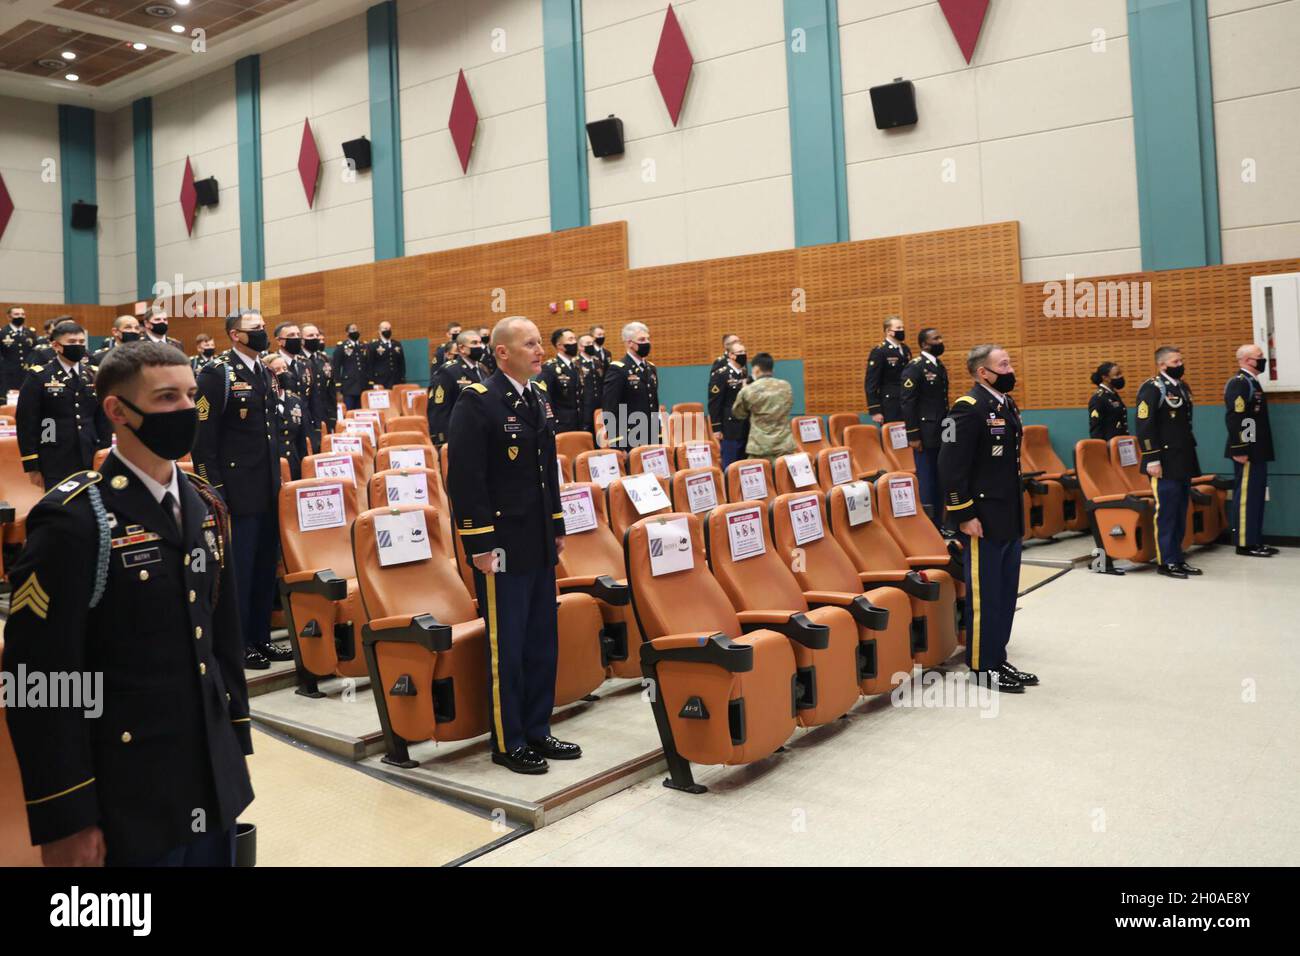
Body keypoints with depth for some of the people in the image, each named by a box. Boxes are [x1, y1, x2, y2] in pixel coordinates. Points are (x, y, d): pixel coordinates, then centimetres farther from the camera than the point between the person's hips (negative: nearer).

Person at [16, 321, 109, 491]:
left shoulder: (94, 376, 10)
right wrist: (32, 467, -7)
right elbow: (26, 423, -4)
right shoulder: (39, 377, -2)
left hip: (91, 463, 3)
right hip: (55, 465, -3)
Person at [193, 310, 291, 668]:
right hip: (238, 488, -7)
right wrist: (214, 490, -16)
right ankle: (238, 646, 12)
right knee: (239, 569, 1)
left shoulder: (264, 371, 14)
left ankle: (260, 638, 24)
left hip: (268, 488, 8)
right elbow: (203, 437, -13)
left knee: (265, 567, 13)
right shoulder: (217, 373, -10)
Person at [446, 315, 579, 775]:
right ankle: (507, 742, 17)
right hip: (502, 544, -8)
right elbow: (464, 478, -17)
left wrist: (557, 527, 16)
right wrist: (481, 544, -19)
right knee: (506, 647, 3)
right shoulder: (477, 402, -14)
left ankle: (536, 731, 27)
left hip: (539, 544, 8)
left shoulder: (539, 398, 11)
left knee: (542, 641, 14)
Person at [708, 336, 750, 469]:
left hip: (747, 429, 7)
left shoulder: (746, 375, 15)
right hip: (730, 429, -7)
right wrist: (717, 429, -16)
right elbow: (714, 403, -13)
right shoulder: (720, 375, -9)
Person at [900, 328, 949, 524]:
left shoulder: (940, 367, 14)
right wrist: (913, 436, -18)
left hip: (942, 434, 8)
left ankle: (938, 524, 19)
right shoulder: (915, 367, -11)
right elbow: (907, 403, -15)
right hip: (926, 435, -8)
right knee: (927, 482, -1)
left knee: (940, 481, 11)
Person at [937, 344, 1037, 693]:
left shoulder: (1007, 404, 13)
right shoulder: (969, 408, -16)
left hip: (1009, 518, 9)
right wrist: (964, 515, -20)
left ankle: (998, 659, 26)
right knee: (984, 594, 1)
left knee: (1007, 592, 15)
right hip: (983, 519, -9)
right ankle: (982, 667, 12)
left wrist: (1017, 509, 19)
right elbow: (951, 465, -20)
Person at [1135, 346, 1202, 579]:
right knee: (1166, 512, -4)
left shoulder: (1182, 387, 16)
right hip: (1166, 463, -8)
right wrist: (1152, 460, -19)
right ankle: (1166, 561, 3)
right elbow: (1145, 426, -16)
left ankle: (1177, 557, 19)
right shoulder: (1151, 388, -11)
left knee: (1181, 513, 11)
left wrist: (1191, 459, 20)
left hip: (1184, 463, 8)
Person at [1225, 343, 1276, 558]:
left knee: (1256, 496, 13)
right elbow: (1234, 419, -22)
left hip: (1257, 452, 10)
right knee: (1245, 496, -6)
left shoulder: (1252, 382, 17)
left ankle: (1255, 540, 19)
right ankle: (1244, 543, -1)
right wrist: (1238, 451, -24)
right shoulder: (1238, 383, -15)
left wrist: (1262, 450, 20)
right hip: (1247, 452, -10)